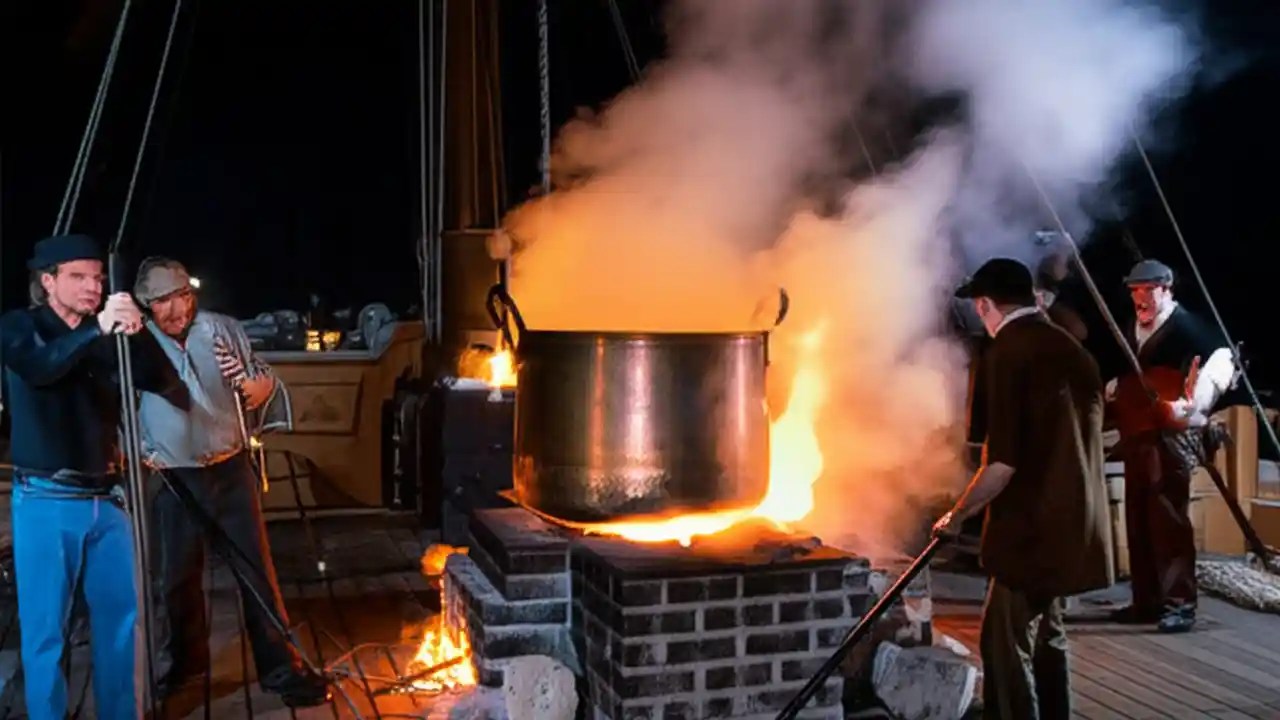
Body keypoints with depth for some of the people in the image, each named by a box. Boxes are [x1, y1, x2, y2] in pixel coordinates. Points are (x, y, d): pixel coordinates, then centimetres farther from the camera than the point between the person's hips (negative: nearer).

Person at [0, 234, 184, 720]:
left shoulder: (106, 338, 10)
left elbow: (163, 384, 0)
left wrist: (136, 335, -17)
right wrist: (95, 330, -36)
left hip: (105, 498, 4)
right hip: (46, 500, -4)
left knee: (119, 618, 10)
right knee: (46, 629, 0)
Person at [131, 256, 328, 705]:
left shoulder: (224, 330, -1)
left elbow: (267, 385, 4)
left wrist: (254, 385, -18)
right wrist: (137, 450, -5)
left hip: (230, 469, 0)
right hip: (172, 479, 0)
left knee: (257, 568, 4)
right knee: (175, 576, 14)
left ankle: (280, 667, 14)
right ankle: (182, 662, 37)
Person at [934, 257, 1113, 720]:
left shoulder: (1007, 352, -14)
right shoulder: (1069, 348, 11)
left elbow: (1004, 461, -22)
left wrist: (957, 514, -8)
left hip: (1033, 528, -9)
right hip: (1072, 522, 9)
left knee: (1006, 646, -3)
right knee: (1045, 635, 20)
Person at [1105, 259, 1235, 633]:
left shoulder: (1184, 325, -7)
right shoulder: (1134, 329, 18)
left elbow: (1221, 359, -22)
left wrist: (1193, 405, -31)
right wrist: (1109, 392, 18)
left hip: (1168, 437, -9)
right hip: (1135, 437, 9)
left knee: (1169, 519, -9)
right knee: (1139, 521, 12)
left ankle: (1180, 604, -3)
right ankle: (1146, 600, 20)